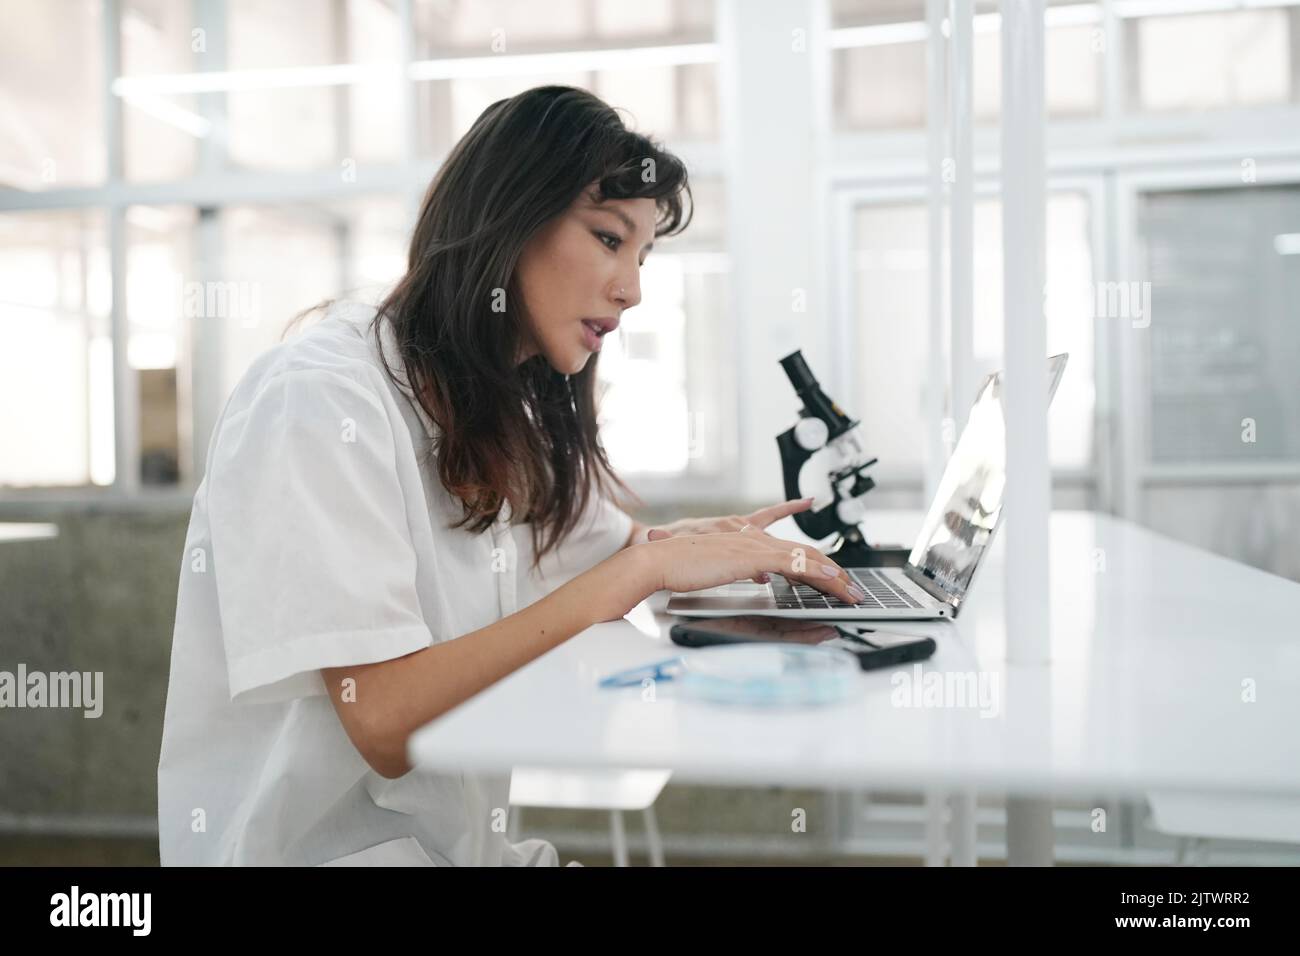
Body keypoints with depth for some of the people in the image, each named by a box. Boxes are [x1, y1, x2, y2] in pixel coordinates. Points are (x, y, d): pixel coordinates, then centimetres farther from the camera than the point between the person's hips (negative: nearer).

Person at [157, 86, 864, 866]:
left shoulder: (504, 418, 9)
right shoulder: (320, 398, -18)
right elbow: (386, 723, -25)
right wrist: (647, 569, -26)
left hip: (468, 839, 8)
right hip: (321, 848, -7)